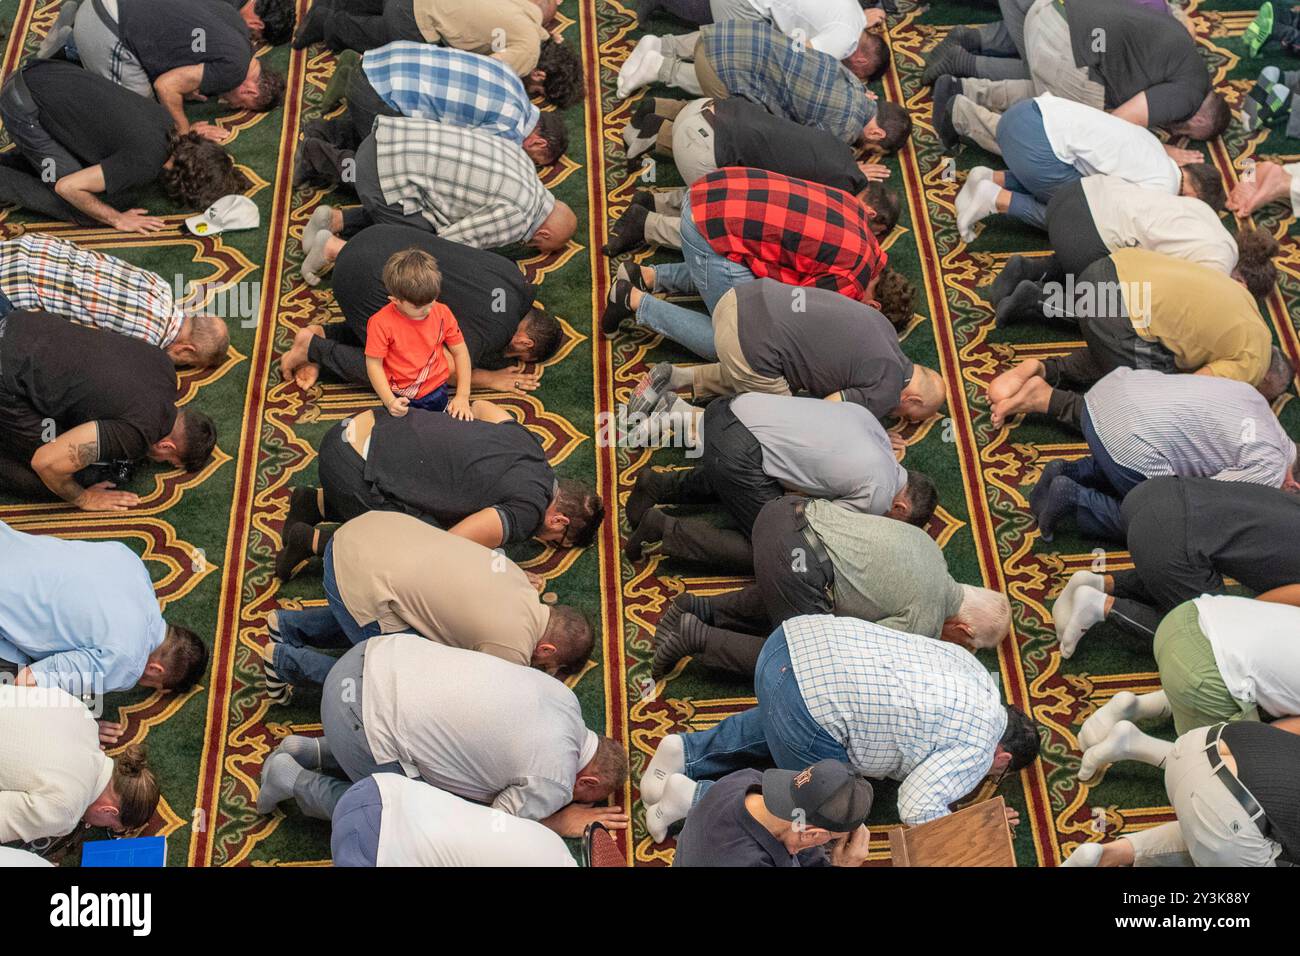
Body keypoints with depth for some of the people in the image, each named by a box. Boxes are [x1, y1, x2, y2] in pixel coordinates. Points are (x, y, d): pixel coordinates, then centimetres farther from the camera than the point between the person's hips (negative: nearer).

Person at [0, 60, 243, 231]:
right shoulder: (144, 164, -24)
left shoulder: (165, 119, -2)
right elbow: (68, 186, -21)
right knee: (84, 211, -6)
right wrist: (117, 219, -8)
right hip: (23, 107, -8)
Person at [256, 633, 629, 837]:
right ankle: (297, 782, 14)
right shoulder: (553, 781, -12)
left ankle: (313, 752, 24)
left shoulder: (563, 695, 9)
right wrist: (565, 822, 10)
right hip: (363, 718, -8)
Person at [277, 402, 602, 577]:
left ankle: (317, 502, 23)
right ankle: (316, 542, 3)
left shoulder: (524, 440, 10)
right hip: (353, 468, -9)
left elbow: (482, 406, 29)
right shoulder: (527, 513, -14)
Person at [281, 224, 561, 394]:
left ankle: (324, 334, 15)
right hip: (363, 279, -9)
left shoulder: (511, 272, 6)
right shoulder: (493, 330, -17)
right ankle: (314, 347, 6)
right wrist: (491, 379, 3)